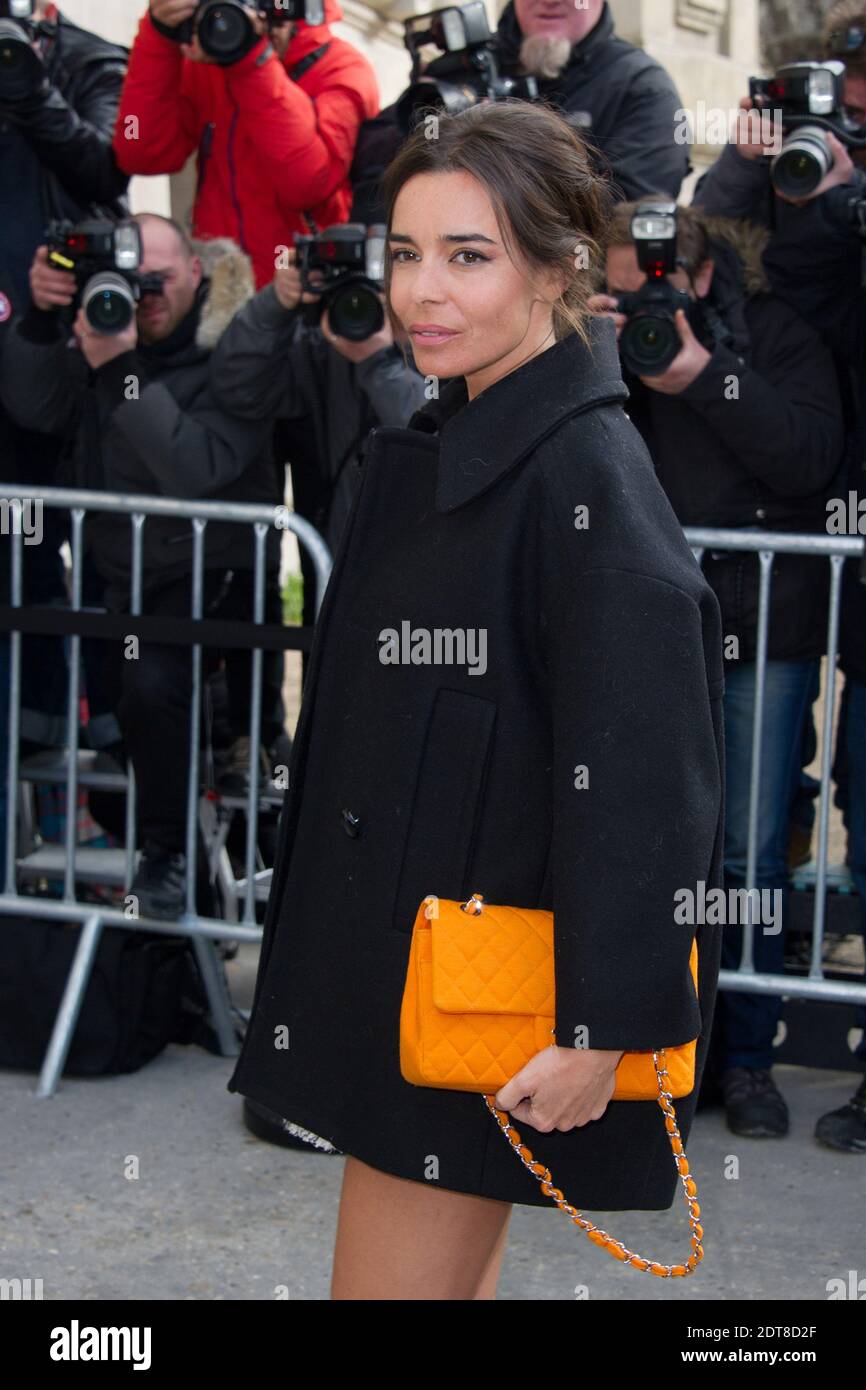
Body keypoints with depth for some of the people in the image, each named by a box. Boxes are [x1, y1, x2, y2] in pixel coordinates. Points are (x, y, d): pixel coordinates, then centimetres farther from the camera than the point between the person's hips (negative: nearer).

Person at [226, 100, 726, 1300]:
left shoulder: (590, 478, -19)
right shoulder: (439, 448, 10)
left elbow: (641, 783, -21)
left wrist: (605, 1029, -21)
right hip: (388, 952, 9)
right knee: (456, 1269, 18)